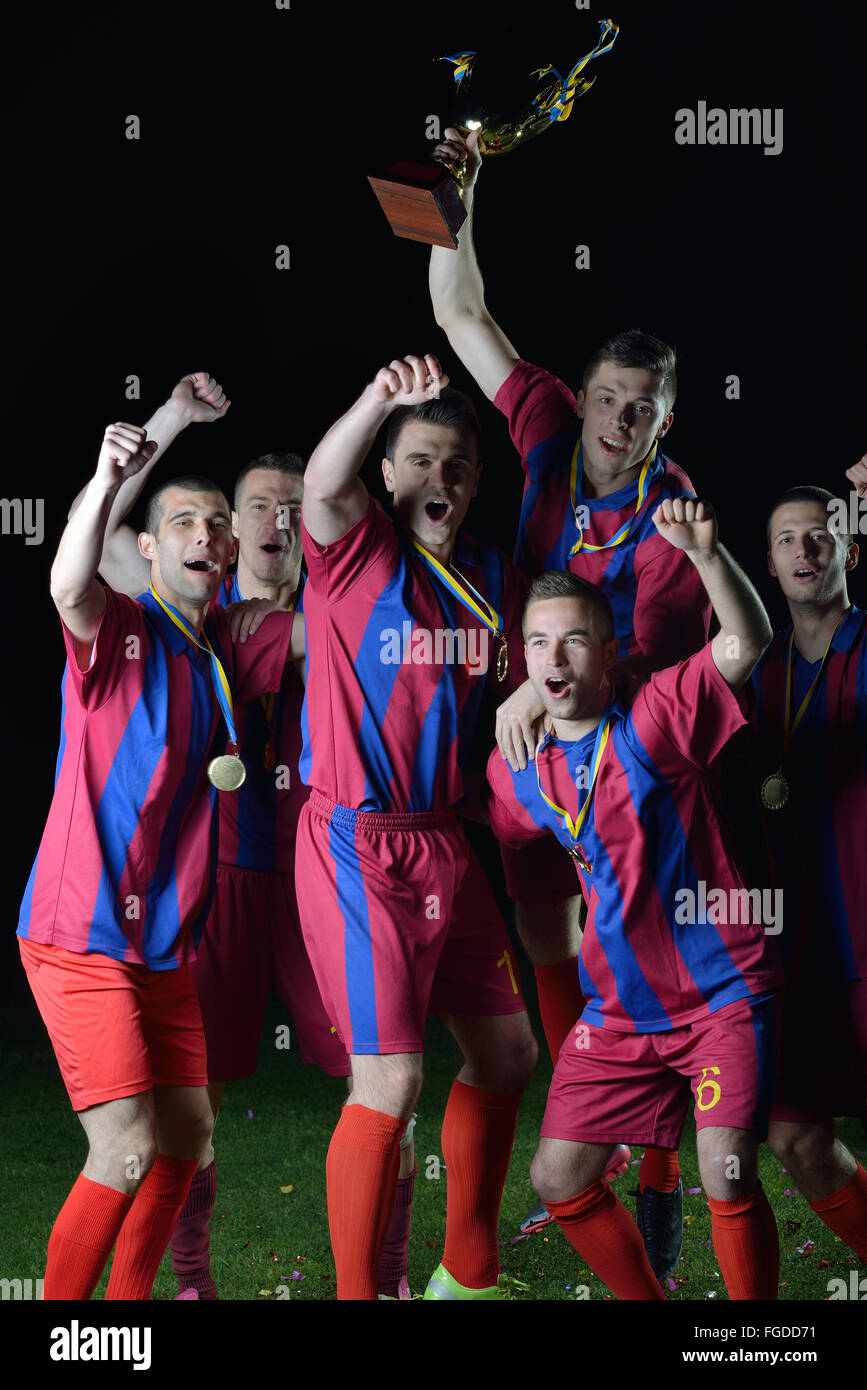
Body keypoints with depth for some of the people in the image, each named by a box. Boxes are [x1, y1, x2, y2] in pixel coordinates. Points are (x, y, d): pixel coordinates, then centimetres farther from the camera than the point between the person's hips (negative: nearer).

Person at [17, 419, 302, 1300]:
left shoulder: (227, 646, 10)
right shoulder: (119, 628, -9)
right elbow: (69, 587, -32)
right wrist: (106, 480, -50)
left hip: (164, 945, 8)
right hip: (82, 935, -8)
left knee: (187, 1135, 15)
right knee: (128, 1154, -14)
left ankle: (128, 1297, 31)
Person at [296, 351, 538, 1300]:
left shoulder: (492, 576, 11)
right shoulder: (359, 555, -8)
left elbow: (513, 697, 23)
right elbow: (323, 484, -31)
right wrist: (379, 400, -47)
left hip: (446, 845, 8)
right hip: (361, 847, -8)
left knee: (506, 1052, 17)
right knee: (389, 1085, -11)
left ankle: (468, 1274, 33)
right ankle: (356, 1292, 4)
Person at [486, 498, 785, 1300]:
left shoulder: (655, 720, -11)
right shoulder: (517, 771, 3)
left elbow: (749, 640, -25)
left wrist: (704, 552, -38)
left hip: (721, 993, -6)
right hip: (620, 1012, 6)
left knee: (726, 1172, -19)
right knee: (558, 1179, 6)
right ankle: (645, 1300, 30)